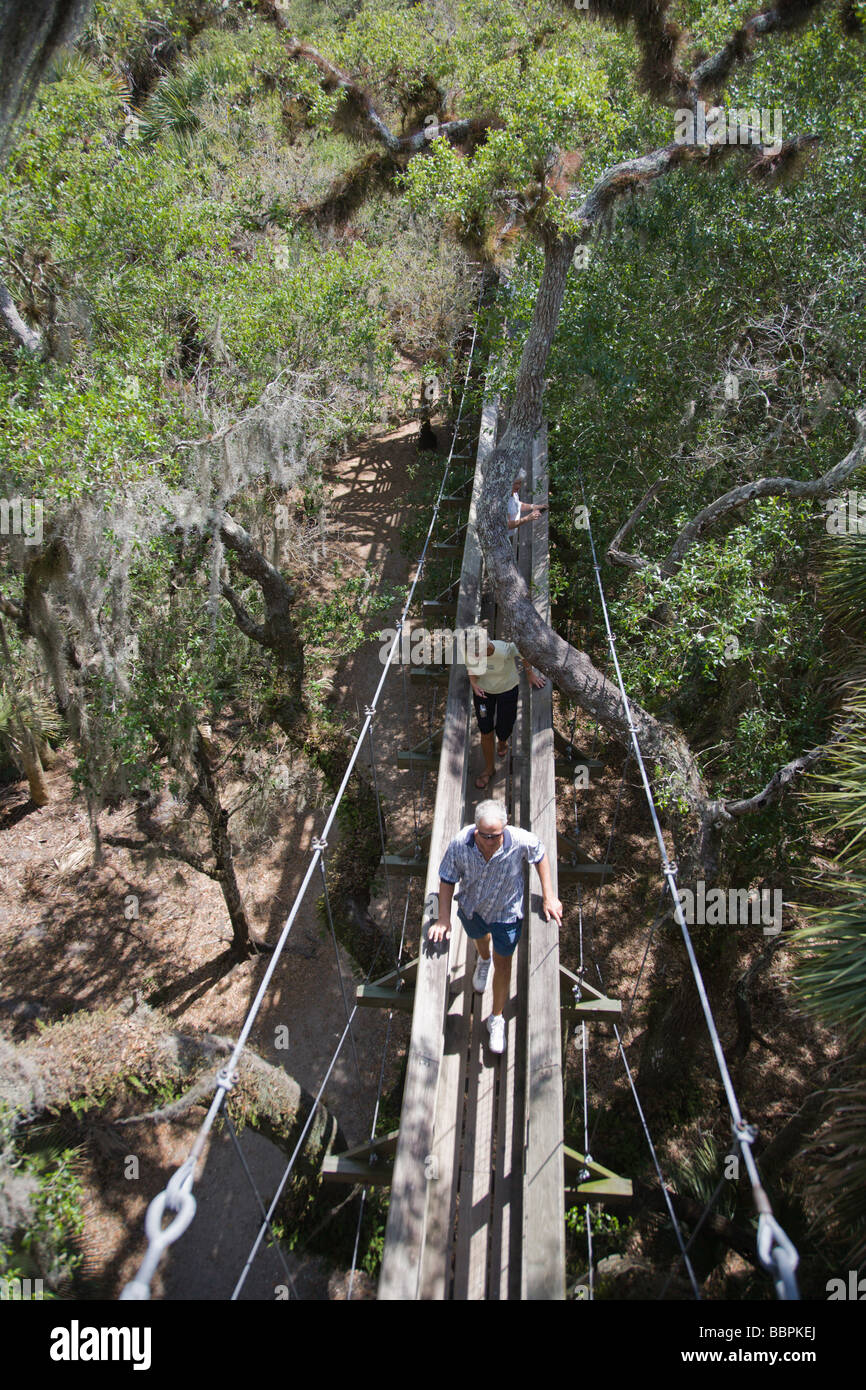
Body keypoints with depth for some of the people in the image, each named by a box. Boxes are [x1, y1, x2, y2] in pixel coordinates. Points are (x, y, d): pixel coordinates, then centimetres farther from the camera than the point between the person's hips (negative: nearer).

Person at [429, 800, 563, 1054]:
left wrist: (548, 896, -12)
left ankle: (497, 1018, 37)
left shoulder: (521, 841, -37)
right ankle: (483, 960, 71)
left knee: (502, 963, 14)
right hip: (471, 908, 2)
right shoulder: (460, 844, -35)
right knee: (480, 938, 33)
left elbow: (541, 855, -12)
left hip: (506, 912, -1)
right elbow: (447, 879, -18)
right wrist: (444, 917, -20)